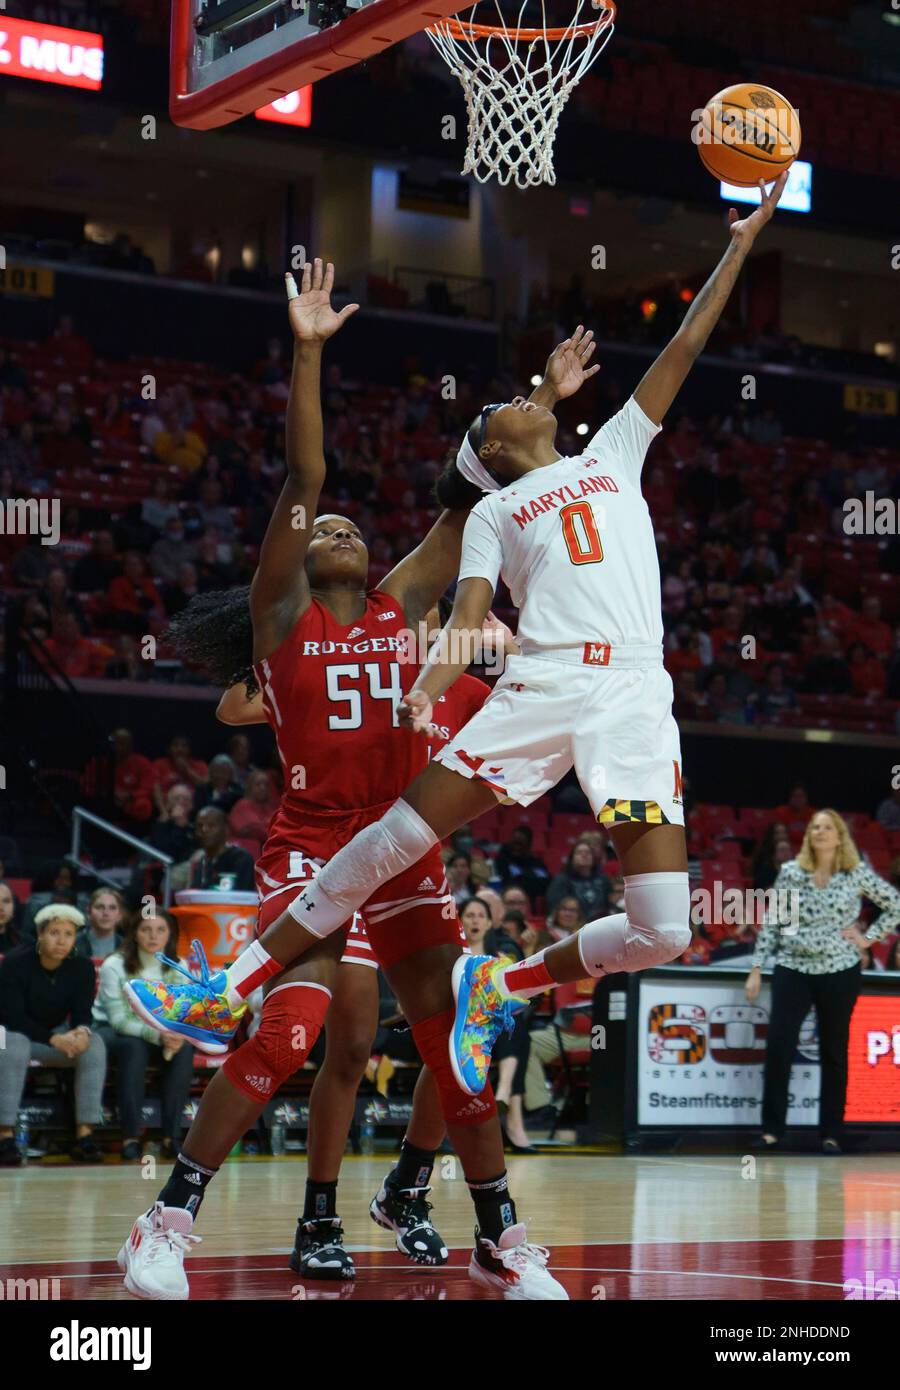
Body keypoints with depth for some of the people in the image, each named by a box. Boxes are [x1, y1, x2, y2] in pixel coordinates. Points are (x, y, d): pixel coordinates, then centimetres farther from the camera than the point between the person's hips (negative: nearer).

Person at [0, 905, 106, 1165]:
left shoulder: (81, 967, -8)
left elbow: (82, 1013, -9)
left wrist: (82, 1032, -35)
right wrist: (54, 1039, -34)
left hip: (59, 1034, 4)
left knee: (94, 1045, -24)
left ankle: (84, 1134, -26)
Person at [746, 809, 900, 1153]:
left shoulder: (857, 874, -1)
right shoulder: (790, 872, 2)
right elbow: (771, 923, 4)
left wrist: (868, 938, 0)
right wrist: (756, 968, 1)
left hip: (839, 971, -1)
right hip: (792, 969, 1)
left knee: (834, 1053, 6)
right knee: (778, 1047, -7)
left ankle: (831, 1134, 13)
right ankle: (772, 1129, 1)